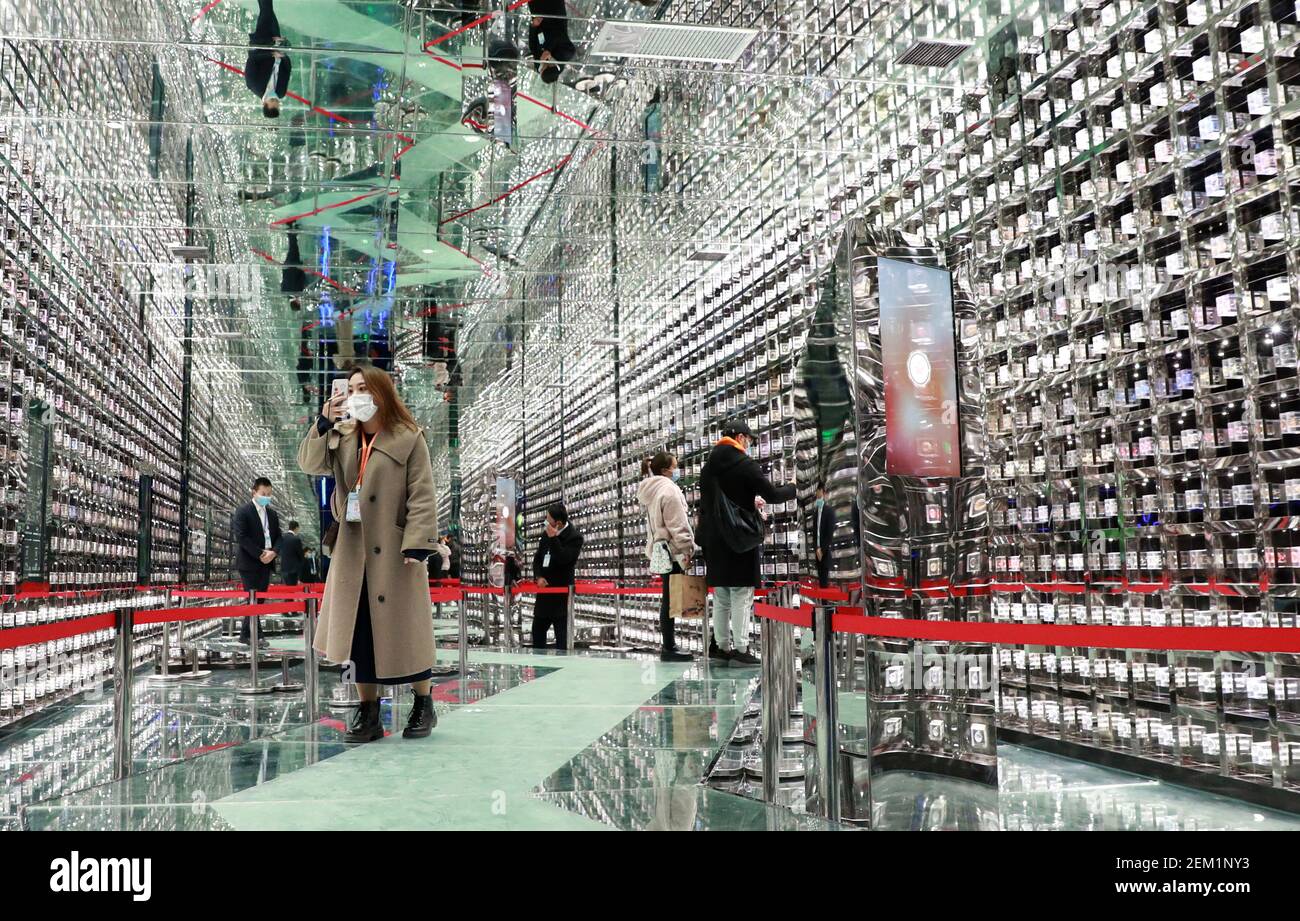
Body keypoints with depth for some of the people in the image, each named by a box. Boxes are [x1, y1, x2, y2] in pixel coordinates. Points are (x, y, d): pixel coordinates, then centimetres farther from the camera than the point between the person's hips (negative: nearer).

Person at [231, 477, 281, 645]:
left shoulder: (272, 513, 15)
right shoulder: (242, 511, -5)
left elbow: (278, 536, 14)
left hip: (266, 562, 6)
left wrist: (273, 552, -7)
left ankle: (245, 635, 13)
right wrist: (260, 554, -16)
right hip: (249, 562, -6)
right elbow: (241, 537, -13)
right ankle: (254, 635, -5)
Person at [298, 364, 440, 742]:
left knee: (405, 630, 4)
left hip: (394, 552, -5)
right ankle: (367, 713, 18)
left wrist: (417, 544, -18)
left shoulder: (409, 439, -6)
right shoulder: (342, 437, 11)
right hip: (353, 553, 5)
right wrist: (323, 423, -12)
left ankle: (423, 707, 21)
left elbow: (422, 497, -10)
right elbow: (310, 463, -1)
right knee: (359, 633, 7)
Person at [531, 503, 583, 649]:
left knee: (561, 634, -3)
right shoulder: (547, 534, 8)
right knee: (538, 629, 17)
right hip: (545, 591, 8)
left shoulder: (574, 537, -13)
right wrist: (538, 577, -4)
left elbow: (563, 559, -24)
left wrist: (553, 538, -24)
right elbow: (537, 557, 13)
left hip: (562, 593, -8)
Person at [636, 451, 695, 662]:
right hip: (672, 551, -10)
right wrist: (686, 550, -15)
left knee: (668, 599, 13)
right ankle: (669, 649, -4)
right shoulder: (668, 489, -13)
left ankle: (669, 646, 17)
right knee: (671, 599, -7)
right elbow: (677, 524, -17)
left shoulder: (649, 492, 16)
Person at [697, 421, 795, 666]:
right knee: (741, 595, -3)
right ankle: (740, 649, -5)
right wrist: (793, 488, 9)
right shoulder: (745, 464, -9)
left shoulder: (708, 466, 12)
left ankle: (721, 646, 14)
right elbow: (772, 494, -10)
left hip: (714, 541, 7)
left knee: (721, 596, 12)